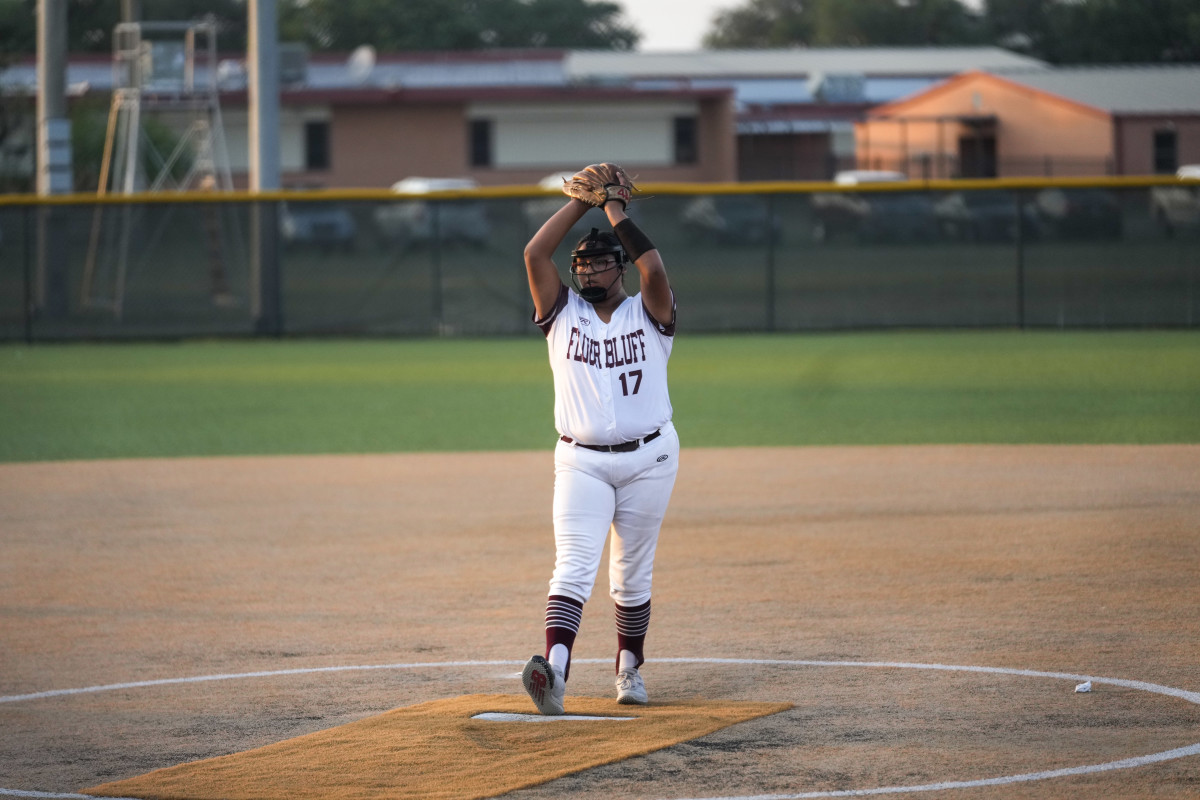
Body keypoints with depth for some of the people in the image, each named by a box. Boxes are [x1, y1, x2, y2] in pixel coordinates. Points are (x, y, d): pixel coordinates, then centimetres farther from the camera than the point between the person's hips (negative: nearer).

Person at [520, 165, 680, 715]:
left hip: (648, 458, 0)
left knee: (632, 574, 8)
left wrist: (616, 211, -8)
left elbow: (654, 268, -17)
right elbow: (534, 254, -5)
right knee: (573, 565, -15)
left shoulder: (648, 314, 3)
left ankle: (629, 667, 26)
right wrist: (582, 202, -2)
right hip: (581, 460, 0)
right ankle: (554, 670, -31)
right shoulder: (562, 313, 7)